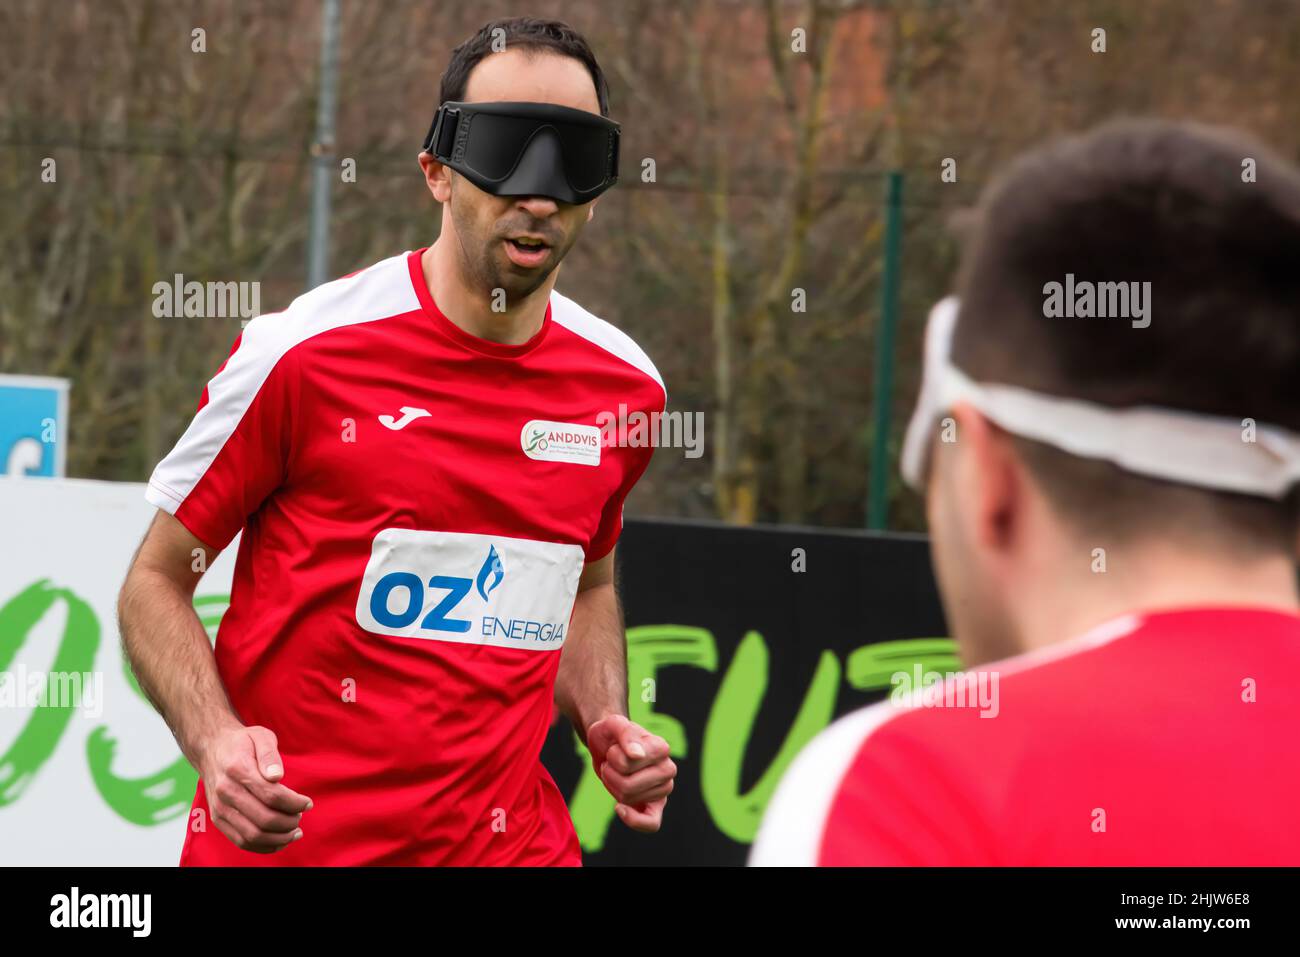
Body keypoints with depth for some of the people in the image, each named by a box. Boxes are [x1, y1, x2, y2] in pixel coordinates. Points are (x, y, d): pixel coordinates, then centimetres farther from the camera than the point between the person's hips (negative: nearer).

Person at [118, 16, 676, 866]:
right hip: (279, 838, -3)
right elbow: (156, 583, -3)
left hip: (508, 838, 4)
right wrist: (215, 741, -20)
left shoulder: (626, 385, 3)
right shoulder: (302, 352, -11)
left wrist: (605, 723, 3)